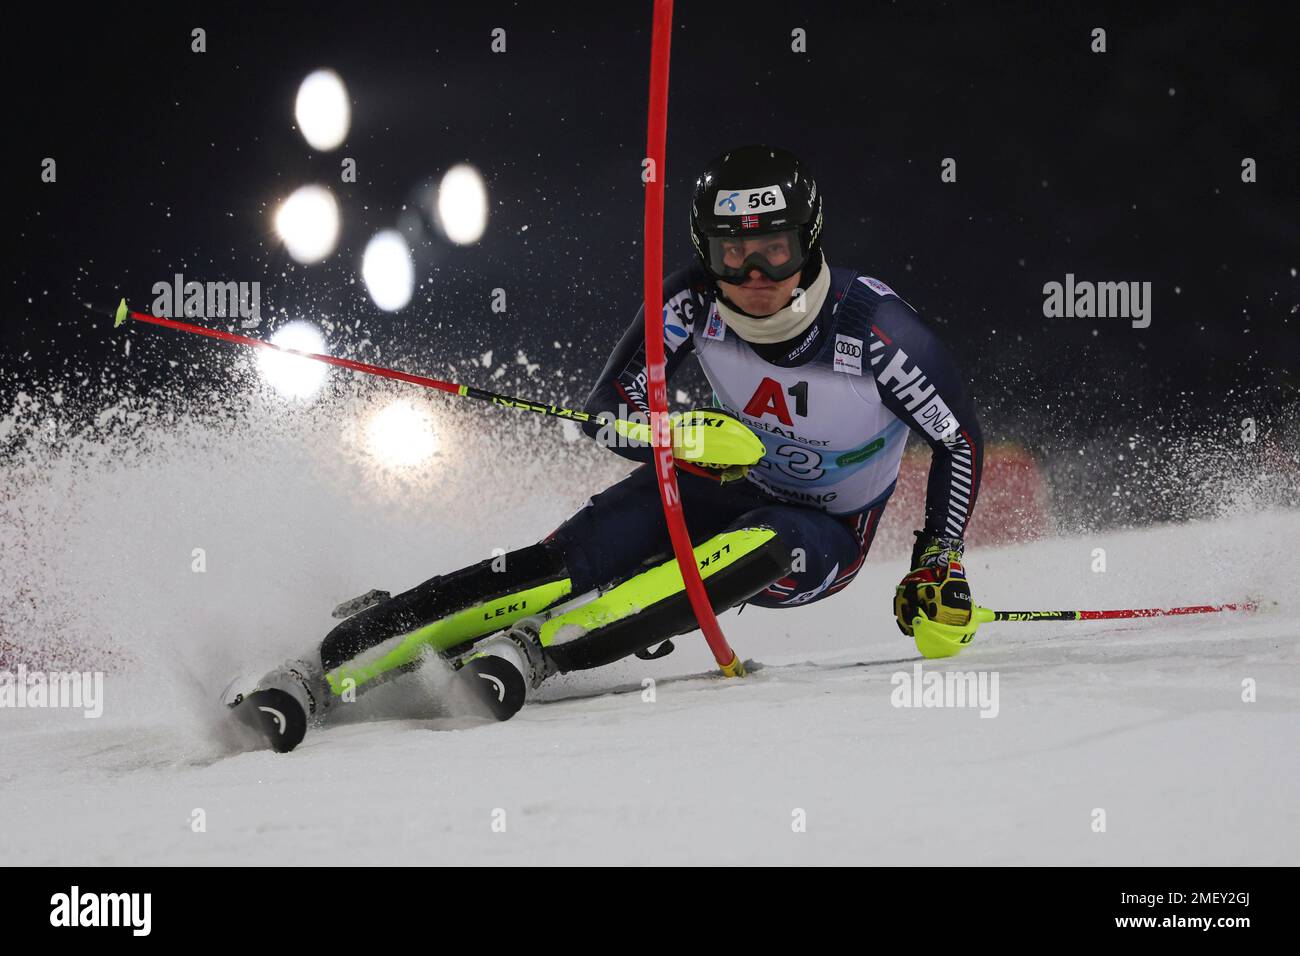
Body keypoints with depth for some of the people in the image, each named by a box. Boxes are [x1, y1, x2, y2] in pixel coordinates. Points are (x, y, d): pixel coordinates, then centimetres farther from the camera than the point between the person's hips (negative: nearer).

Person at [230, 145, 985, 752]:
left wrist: (938, 563, -22)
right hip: (724, 485, 2)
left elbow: (959, 438, -15)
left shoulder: (873, 323, -27)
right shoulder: (697, 301, -19)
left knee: (750, 554, -38)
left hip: (824, 534, -1)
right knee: (569, 562, -23)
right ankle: (329, 668, -30)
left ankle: (531, 651, -43)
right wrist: (692, 435, -35)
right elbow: (610, 413, -15)